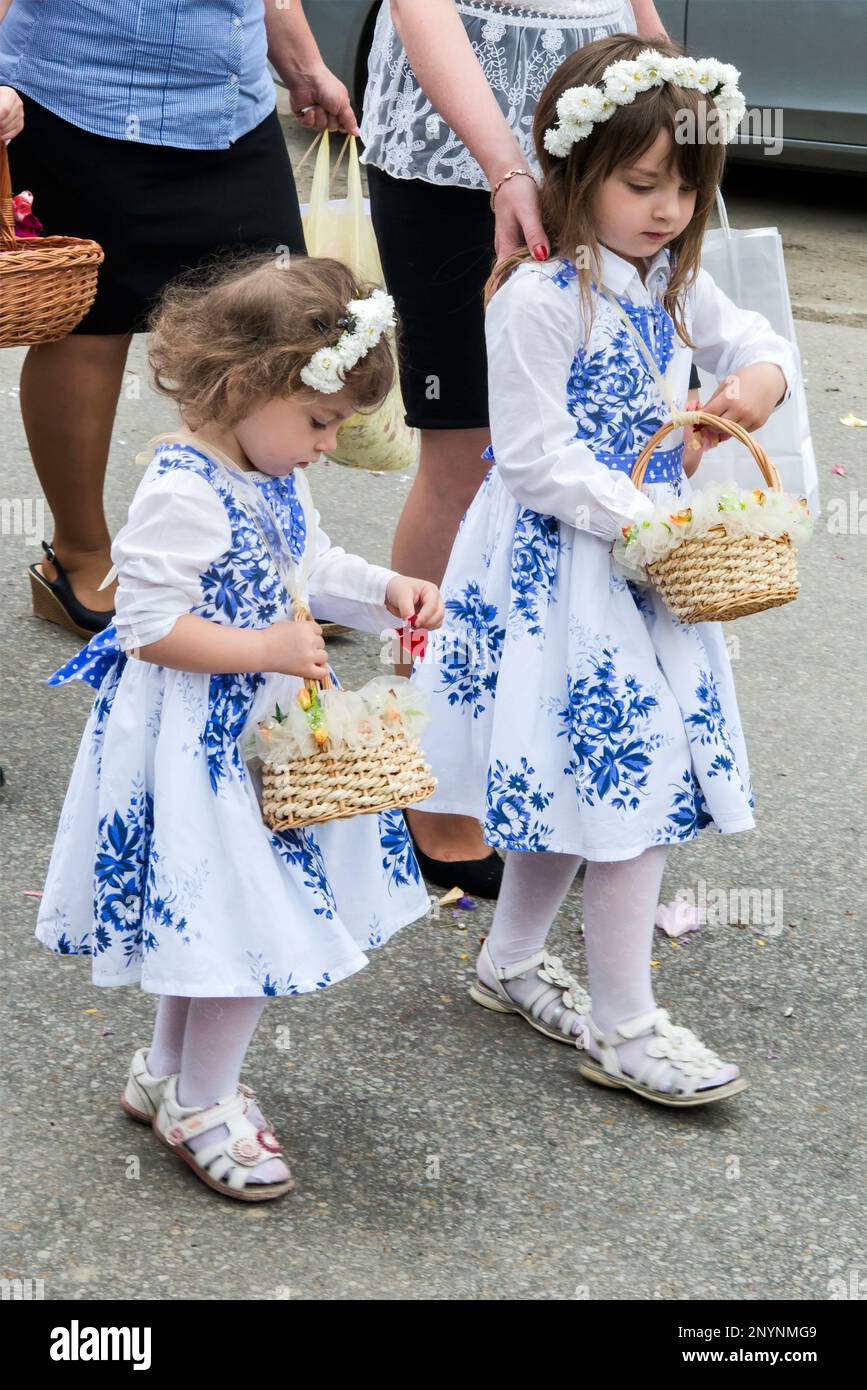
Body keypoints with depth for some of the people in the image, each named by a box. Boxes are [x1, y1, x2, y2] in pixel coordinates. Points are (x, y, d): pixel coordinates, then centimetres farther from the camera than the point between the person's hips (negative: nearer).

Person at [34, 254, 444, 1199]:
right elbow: (147, 625, -25)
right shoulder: (182, 493, -25)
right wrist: (268, 649, -26)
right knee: (239, 920, -2)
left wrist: (388, 592, 3)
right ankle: (199, 1108, 16)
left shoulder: (273, 474, 5)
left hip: (256, 724, 10)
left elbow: (311, 563, 20)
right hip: (194, 740, -10)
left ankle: (166, 1074, 38)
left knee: (215, 920, 21)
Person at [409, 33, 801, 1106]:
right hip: (561, 564, -9)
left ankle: (511, 961, 35)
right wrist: (643, 523, -24)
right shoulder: (542, 299, -20)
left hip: (643, 552, 9)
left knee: (575, 773, 18)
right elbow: (538, 462, -21)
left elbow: (749, 337, 18)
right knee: (630, 771, -7)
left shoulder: (669, 283, 6)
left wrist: (763, 374, -6)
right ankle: (622, 1028, 3)